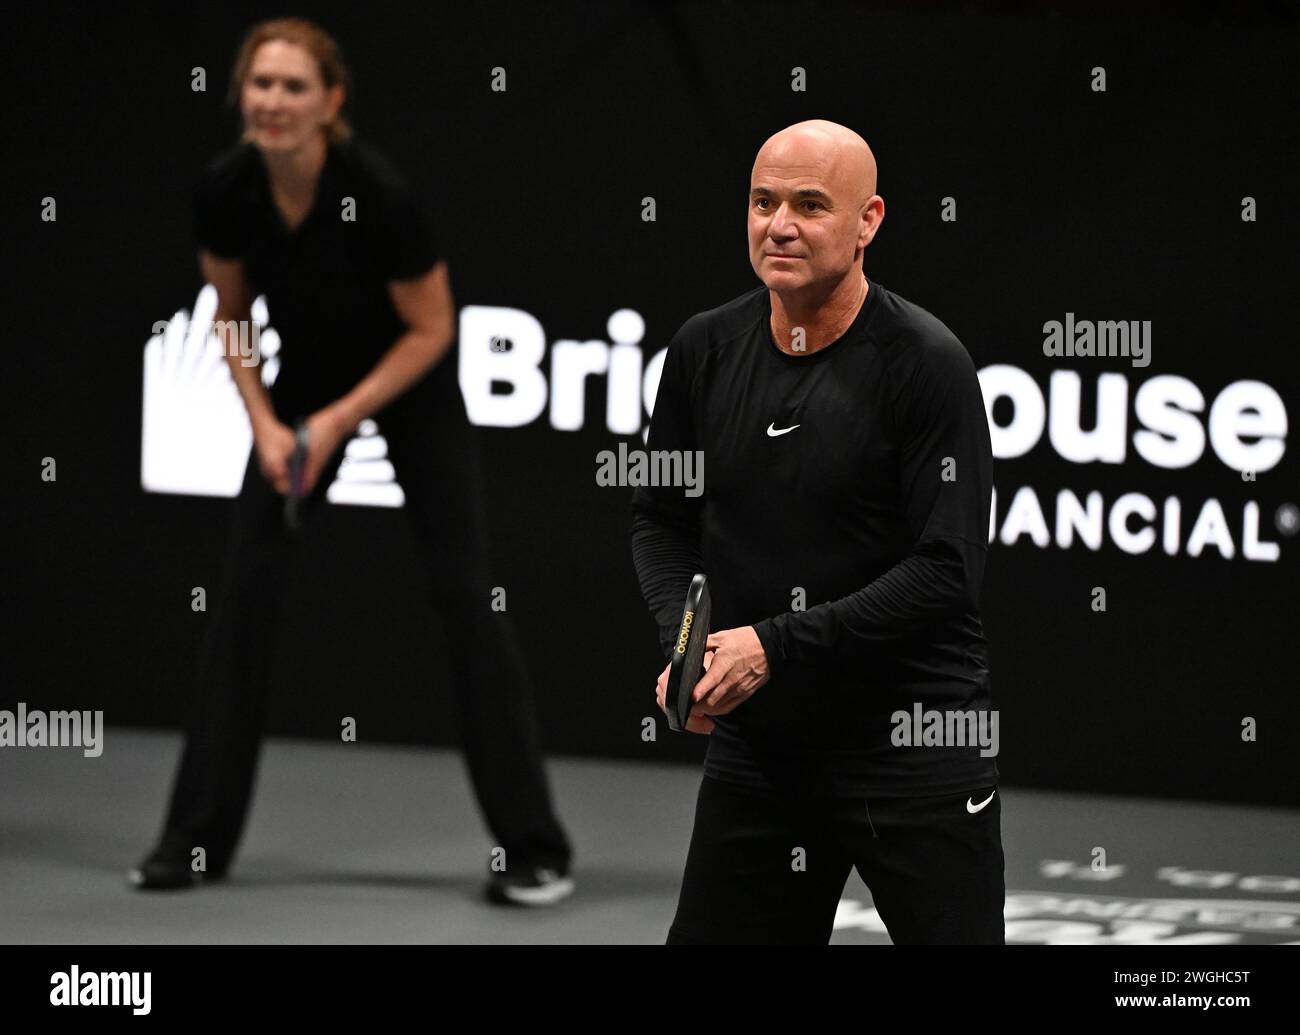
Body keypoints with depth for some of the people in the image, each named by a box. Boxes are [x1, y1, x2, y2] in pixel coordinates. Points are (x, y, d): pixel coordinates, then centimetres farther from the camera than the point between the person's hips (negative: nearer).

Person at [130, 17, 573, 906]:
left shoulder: (380, 192, -33)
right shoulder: (229, 191, -20)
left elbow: (432, 329, -20)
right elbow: (231, 315, -2)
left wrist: (338, 422, -24)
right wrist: (266, 424, -12)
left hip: (409, 378, -4)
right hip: (303, 381, 4)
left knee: (465, 590, -10)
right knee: (247, 588, -4)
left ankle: (534, 849, -4)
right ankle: (198, 837, 3)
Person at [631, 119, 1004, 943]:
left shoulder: (925, 363, -13)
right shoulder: (706, 350, 3)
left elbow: (947, 570, -18)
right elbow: (661, 517, 13)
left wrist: (776, 646, -21)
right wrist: (684, 646, -6)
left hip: (915, 747, -5)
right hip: (756, 743, 5)